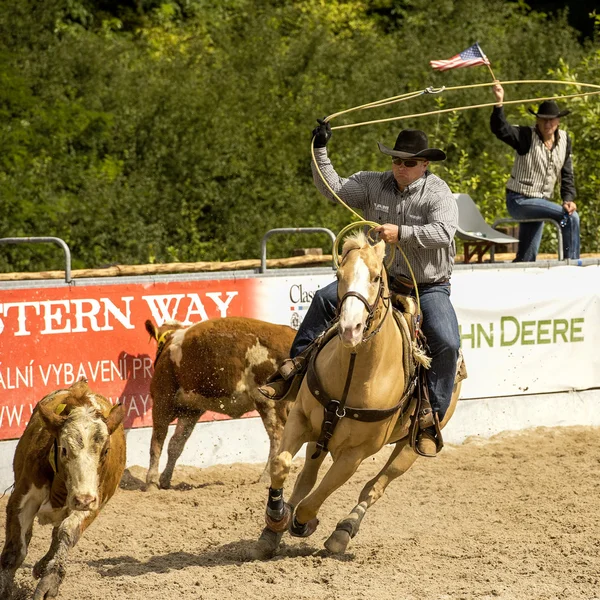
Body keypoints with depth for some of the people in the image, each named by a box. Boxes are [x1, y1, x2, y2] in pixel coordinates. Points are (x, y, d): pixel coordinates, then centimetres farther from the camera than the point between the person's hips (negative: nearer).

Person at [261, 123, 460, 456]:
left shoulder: (438, 193, -11)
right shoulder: (374, 185, 2)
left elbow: (444, 232, -27)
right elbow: (334, 190, -2)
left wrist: (402, 233, -34)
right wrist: (321, 151, -11)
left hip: (429, 288, -4)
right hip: (381, 278, 4)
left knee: (447, 343, -26)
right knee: (326, 299, -16)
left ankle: (431, 420, -16)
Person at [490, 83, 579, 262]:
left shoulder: (564, 140, 6)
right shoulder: (527, 137, -12)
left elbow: (567, 174, 8)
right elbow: (500, 129, -29)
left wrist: (568, 198, -7)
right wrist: (499, 103, -44)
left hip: (540, 202, 7)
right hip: (520, 200, -7)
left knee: (527, 257, 13)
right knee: (571, 217, -22)